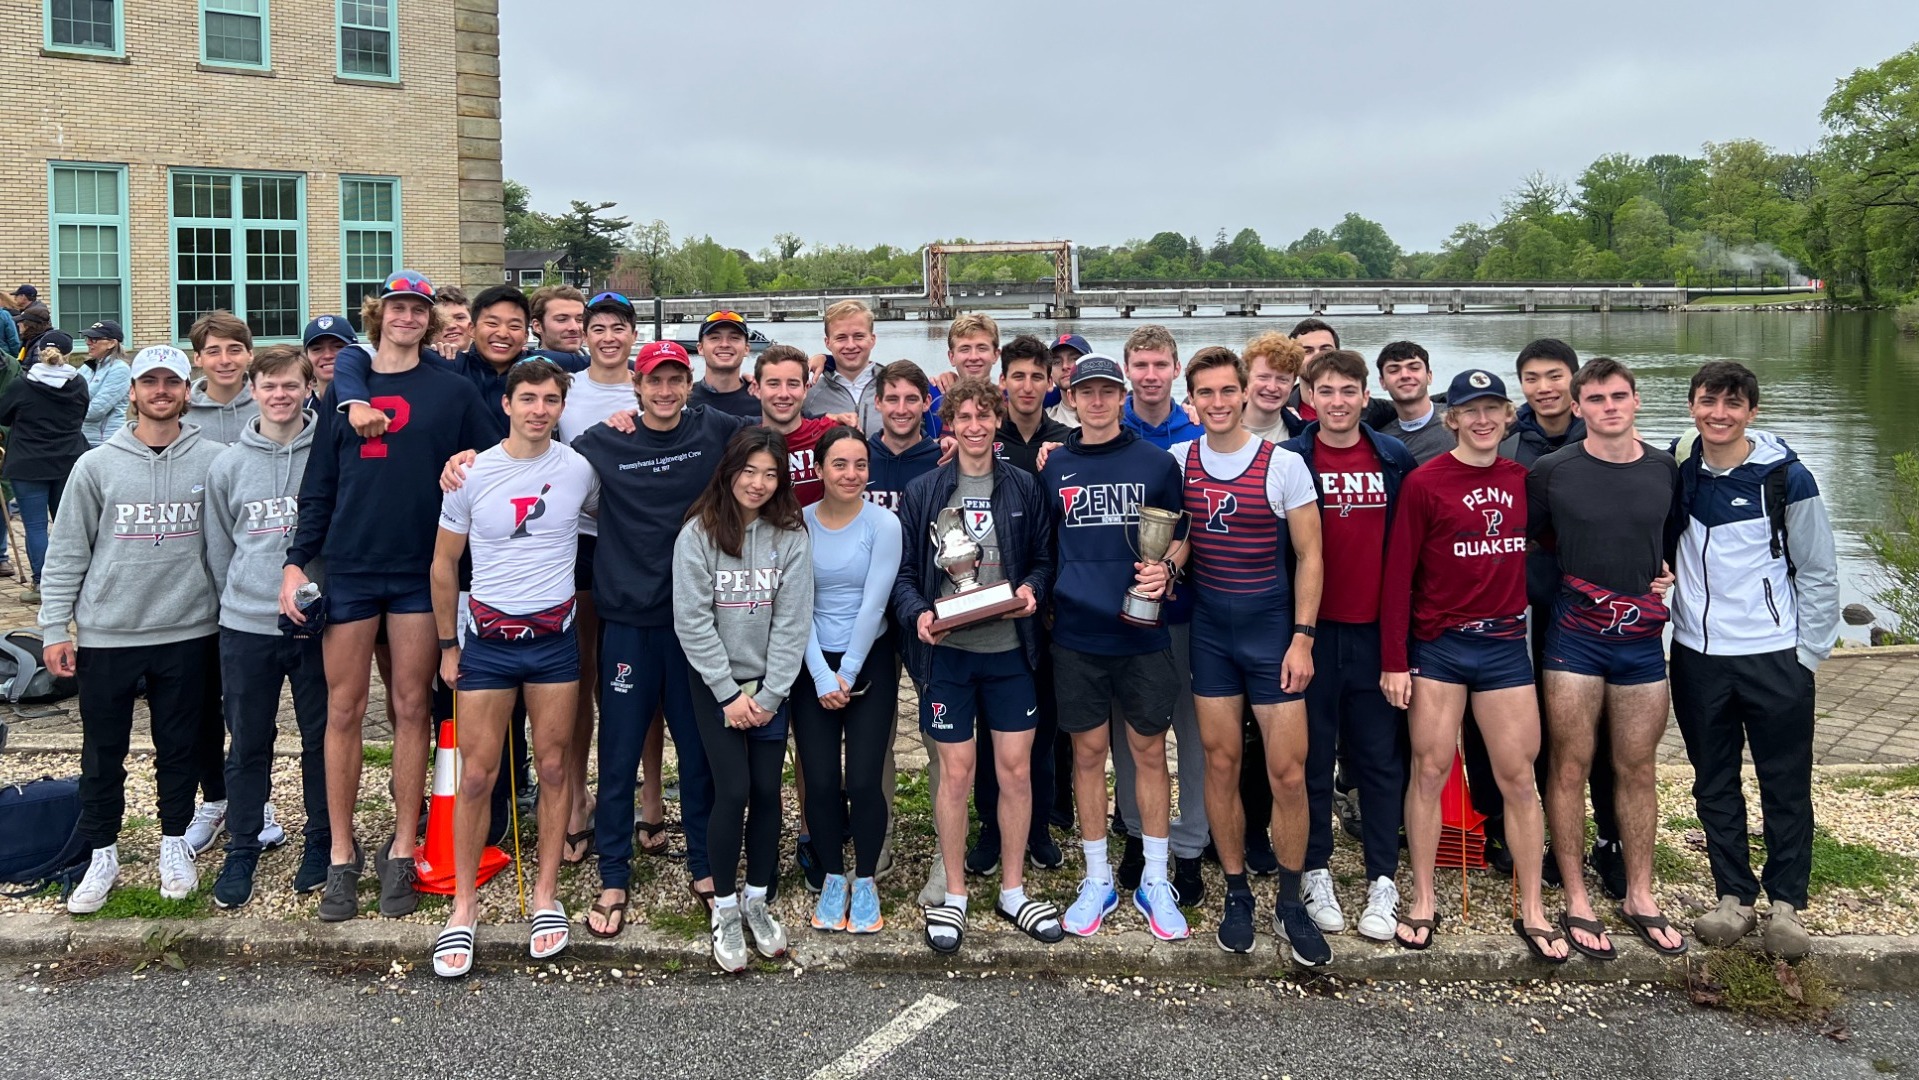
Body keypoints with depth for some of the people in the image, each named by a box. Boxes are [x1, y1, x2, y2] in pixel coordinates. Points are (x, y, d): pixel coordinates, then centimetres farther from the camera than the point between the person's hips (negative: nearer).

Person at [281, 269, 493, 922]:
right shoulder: (343, 388, 9)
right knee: (343, 710, 4)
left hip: (421, 570, -1)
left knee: (412, 706, 4)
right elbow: (320, 483, 8)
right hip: (349, 567, 2)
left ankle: (402, 851, 15)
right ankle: (342, 854, 15)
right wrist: (296, 560, 3)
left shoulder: (453, 392, 4)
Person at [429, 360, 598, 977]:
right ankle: (464, 906, 14)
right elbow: (444, 564, 6)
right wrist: (448, 645, 7)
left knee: (553, 767, 6)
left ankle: (546, 896, 19)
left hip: (554, 636, 1)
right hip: (487, 637, -1)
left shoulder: (580, 470, -1)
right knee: (476, 775, 1)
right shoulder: (472, 474, -2)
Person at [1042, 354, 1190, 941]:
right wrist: (1043, 600, 2)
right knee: (1088, 753, 9)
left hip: (1142, 632, -1)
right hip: (1076, 634, 1)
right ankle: (1098, 880, 22)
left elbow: (1184, 534, 6)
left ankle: (1155, 880, 20)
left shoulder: (1157, 462, 1)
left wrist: (1167, 567, -13)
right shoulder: (1054, 467, 6)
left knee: (1149, 751, 6)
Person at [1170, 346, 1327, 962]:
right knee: (1221, 763, 7)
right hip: (1208, 628, 2)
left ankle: (1290, 903, 15)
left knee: (1288, 772, -2)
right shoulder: (1177, 461, 2)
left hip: (1272, 624, -2)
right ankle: (1237, 895, 21)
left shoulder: (1284, 464, -6)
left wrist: (1302, 638, -9)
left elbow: (1308, 556, -3)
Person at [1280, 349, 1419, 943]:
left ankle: (1382, 879, 17)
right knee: (1312, 754, 7)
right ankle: (1315, 871, 20)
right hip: (1311, 628, -1)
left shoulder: (1396, 460, 5)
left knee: (1381, 755, 7)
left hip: (1376, 629, 2)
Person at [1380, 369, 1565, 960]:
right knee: (1430, 769, 3)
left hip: (1505, 644, 3)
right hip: (1437, 645, -3)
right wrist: (1393, 661, -8)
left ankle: (1531, 910, 16)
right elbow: (1397, 574, -6)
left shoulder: (1524, 479, 6)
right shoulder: (1424, 483, -6)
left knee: (1519, 777, 5)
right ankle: (1423, 900, 16)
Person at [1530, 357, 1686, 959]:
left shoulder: (1666, 470, 4)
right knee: (1571, 767, 2)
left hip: (1642, 640, 3)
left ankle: (1640, 897, 23)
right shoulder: (1552, 471, -5)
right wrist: (1565, 581, -4)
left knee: (1637, 770, 11)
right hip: (1573, 638, -3)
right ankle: (1576, 902, 12)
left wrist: (1671, 575, 3)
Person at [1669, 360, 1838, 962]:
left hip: (1776, 657, -3)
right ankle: (1733, 895, 22)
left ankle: (1787, 902, 18)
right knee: (1714, 782, 10)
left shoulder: (1786, 477, -7)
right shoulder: (1677, 474, 3)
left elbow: (1818, 574, -2)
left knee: (1786, 784, 5)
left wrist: (1807, 653, -4)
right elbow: (1660, 552, 15)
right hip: (1697, 657, 3)